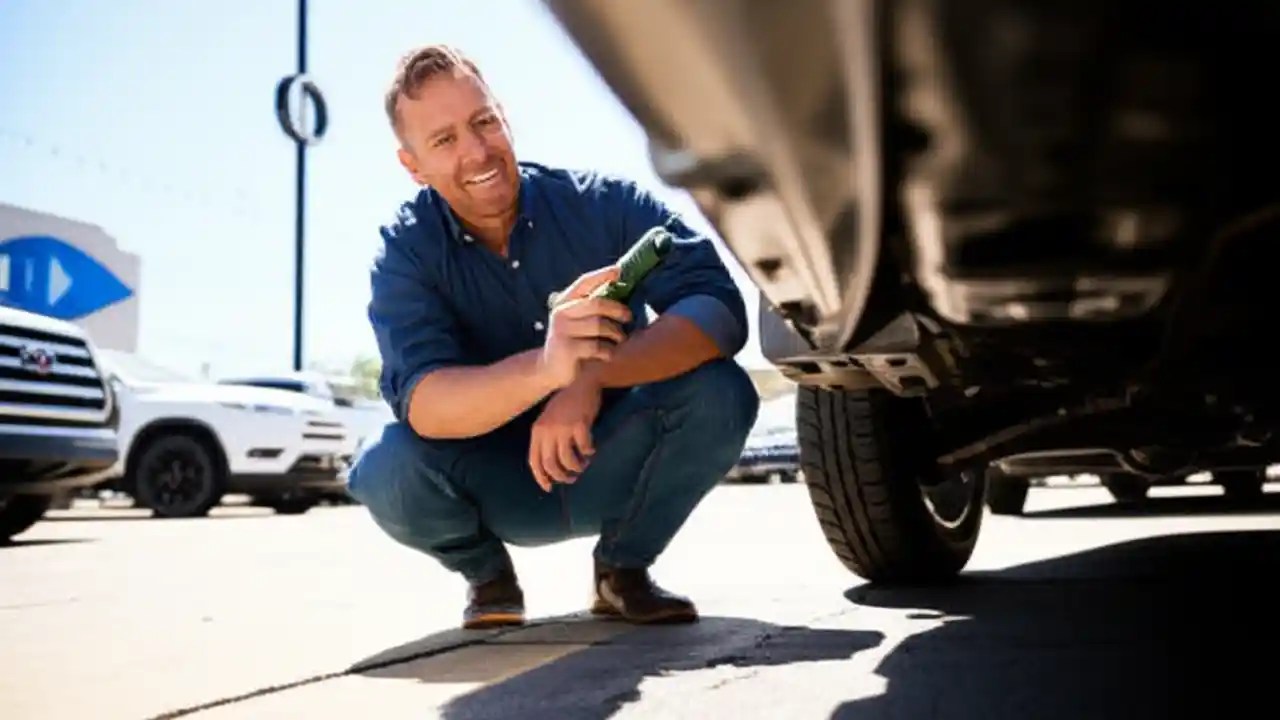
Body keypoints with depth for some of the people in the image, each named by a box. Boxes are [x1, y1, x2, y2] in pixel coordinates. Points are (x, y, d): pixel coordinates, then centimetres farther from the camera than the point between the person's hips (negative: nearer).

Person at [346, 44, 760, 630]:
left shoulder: (605, 201, -15)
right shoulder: (405, 252, -16)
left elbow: (718, 308, -26)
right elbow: (423, 403, -31)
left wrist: (595, 375, -43)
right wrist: (544, 370, -52)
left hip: (609, 471, 1)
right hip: (498, 489, 0)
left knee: (719, 392, -27)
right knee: (385, 468, -31)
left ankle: (622, 569, 0)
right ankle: (486, 575, 4)